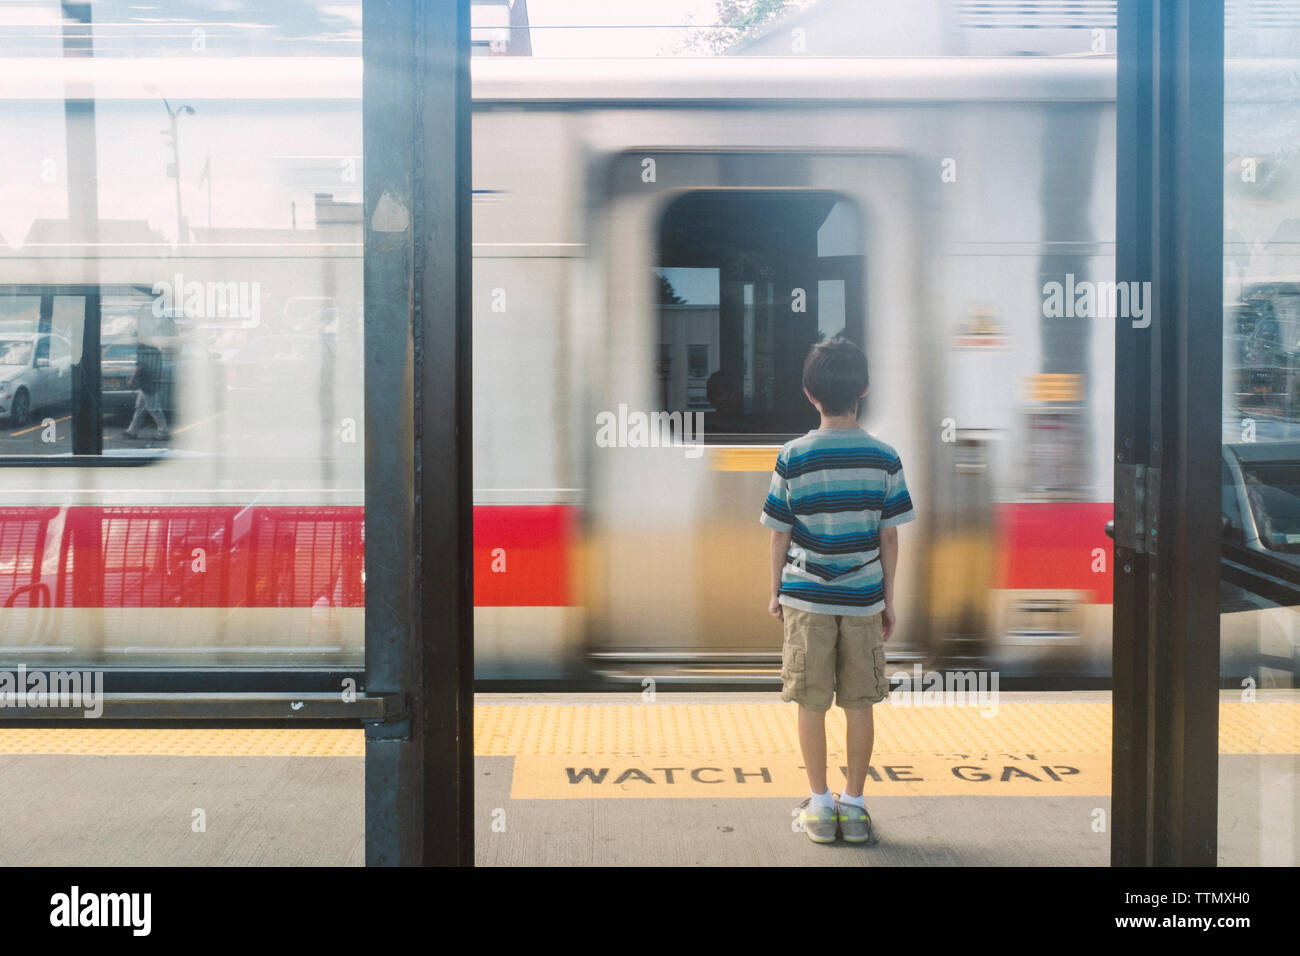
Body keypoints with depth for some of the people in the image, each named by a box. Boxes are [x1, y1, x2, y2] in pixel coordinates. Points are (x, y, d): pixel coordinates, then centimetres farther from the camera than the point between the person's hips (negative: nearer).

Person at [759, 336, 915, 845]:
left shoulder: (793, 458, -7)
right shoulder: (884, 458, -4)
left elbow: (779, 534, -2)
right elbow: (889, 537, 0)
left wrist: (775, 592, 11)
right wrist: (889, 601, 10)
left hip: (806, 598, -1)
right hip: (863, 600, 1)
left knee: (812, 705, 7)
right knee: (859, 705, 10)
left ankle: (820, 806, 14)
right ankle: (854, 807, 17)